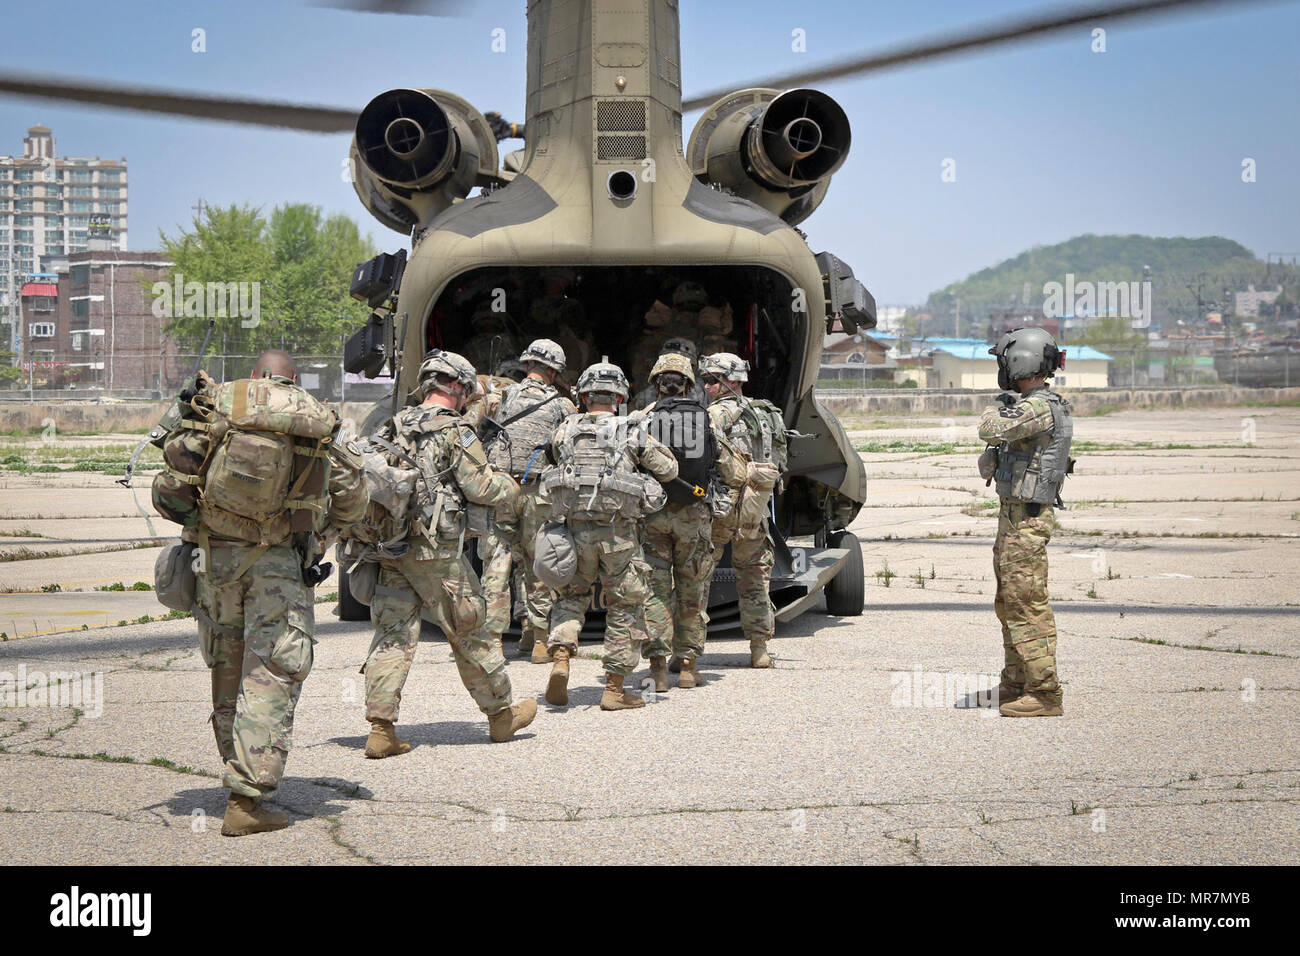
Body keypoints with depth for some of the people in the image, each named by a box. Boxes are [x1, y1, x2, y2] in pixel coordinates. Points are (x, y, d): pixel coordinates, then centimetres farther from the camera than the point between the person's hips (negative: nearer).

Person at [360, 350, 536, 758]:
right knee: (469, 633, 8)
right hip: (436, 552, -5)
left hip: (390, 549, 5)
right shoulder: (456, 432, -9)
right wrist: (511, 486, 7)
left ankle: (381, 727, -3)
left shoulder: (392, 428, 10)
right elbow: (481, 487, -12)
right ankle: (501, 714, 21)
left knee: (393, 634, 5)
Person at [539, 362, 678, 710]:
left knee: (570, 596, 21)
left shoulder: (566, 430, 3)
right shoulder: (632, 433, -2)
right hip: (617, 534, -2)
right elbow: (668, 470, 7)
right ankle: (614, 688, 9)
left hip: (574, 528, 2)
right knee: (624, 609, 9)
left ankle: (560, 659, -1)